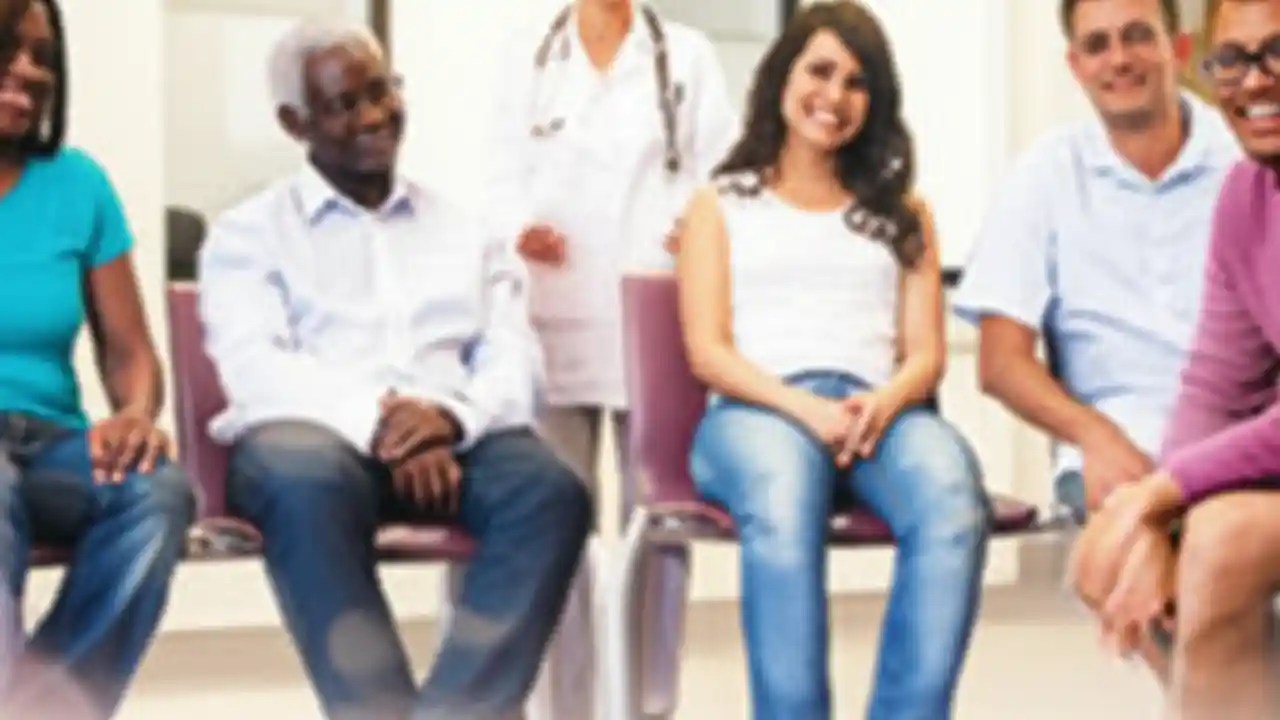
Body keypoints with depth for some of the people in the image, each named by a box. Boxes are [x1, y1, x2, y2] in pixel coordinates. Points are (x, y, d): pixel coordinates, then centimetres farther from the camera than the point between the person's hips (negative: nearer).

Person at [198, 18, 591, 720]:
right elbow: (255, 370, -4)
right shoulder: (248, 233, 13)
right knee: (307, 486, -39)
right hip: (314, 432, -2)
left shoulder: (466, 230, 22)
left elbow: (514, 361, 10)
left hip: (450, 440, 3)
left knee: (550, 491, -30)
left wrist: (451, 414, -15)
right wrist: (378, 424, -20)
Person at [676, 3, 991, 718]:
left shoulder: (903, 214, 27)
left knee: (954, 506, -37)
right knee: (783, 512, -41)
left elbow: (927, 353, 14)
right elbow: (708, 352, 7)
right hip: (758, 410, -2)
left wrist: (884, 404, -12)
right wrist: (808, 410, -13)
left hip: (879, 410, 2)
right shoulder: (721, 207, 21)